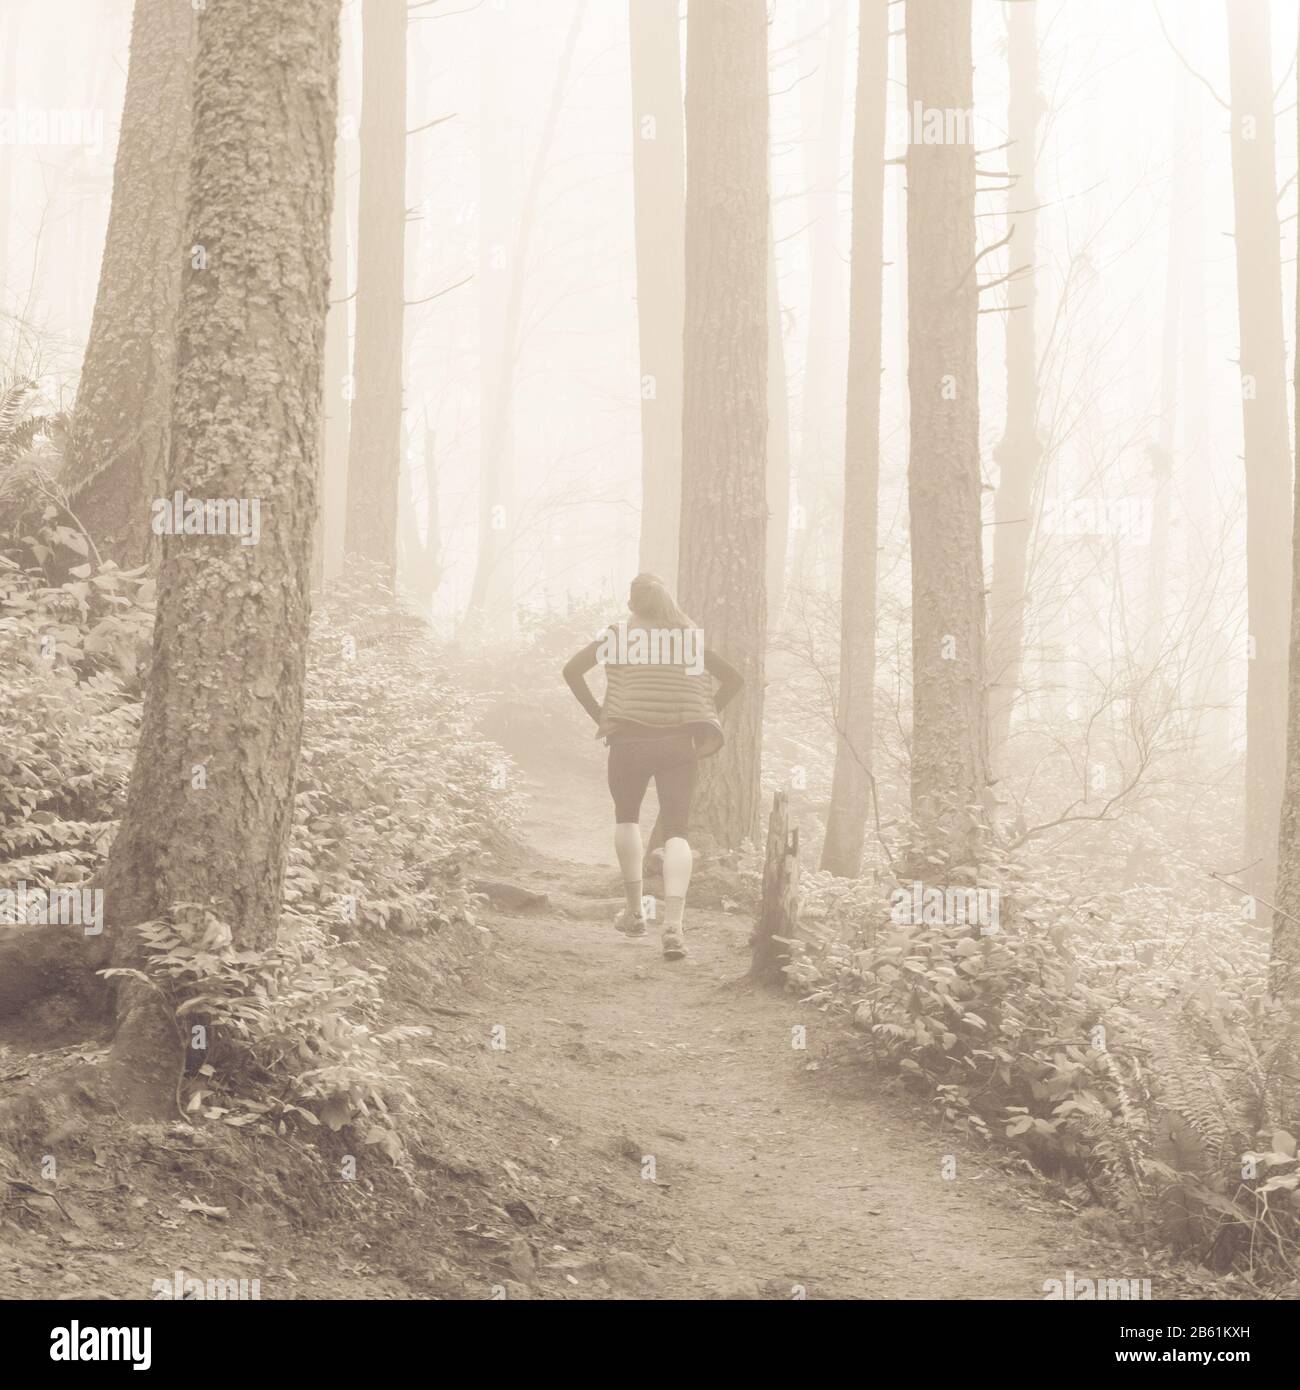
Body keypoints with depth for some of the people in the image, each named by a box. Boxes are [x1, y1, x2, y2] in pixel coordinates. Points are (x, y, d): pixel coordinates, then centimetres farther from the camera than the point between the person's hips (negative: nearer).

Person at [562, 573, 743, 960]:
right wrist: (706, 718, 9)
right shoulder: (691, 637, 9)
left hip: (629, 739, -1)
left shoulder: (618, 633, 3)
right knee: (676, 830, -1)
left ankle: (634, 910, 20)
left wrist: (597, 714, 1)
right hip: (679, 743, 1)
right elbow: (734, 679, 7)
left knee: (627, 817, 23)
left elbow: (572, 670, -5)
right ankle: (673, 925, -18)